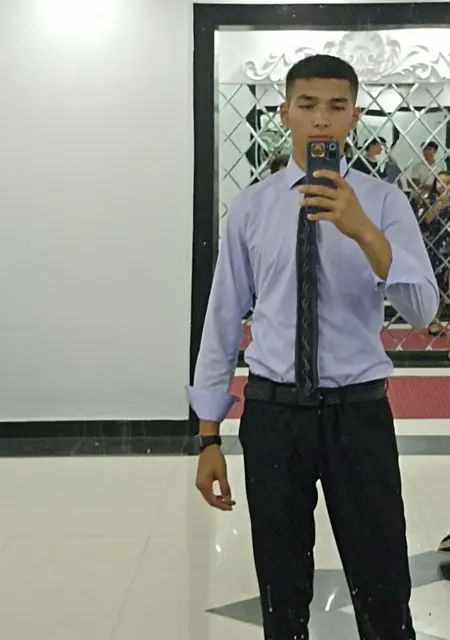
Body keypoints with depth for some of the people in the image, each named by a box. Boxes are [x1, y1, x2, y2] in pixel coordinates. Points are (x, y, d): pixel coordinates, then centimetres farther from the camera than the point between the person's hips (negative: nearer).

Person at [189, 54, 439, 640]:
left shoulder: (384, 202, -2)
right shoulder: (252, 207, 1)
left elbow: (423, 310, -14)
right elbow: (223, 319, 3)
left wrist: (361, 230, -30)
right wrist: (209, 437, 2)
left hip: (359, 413, -1)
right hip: (272, 413, 1)